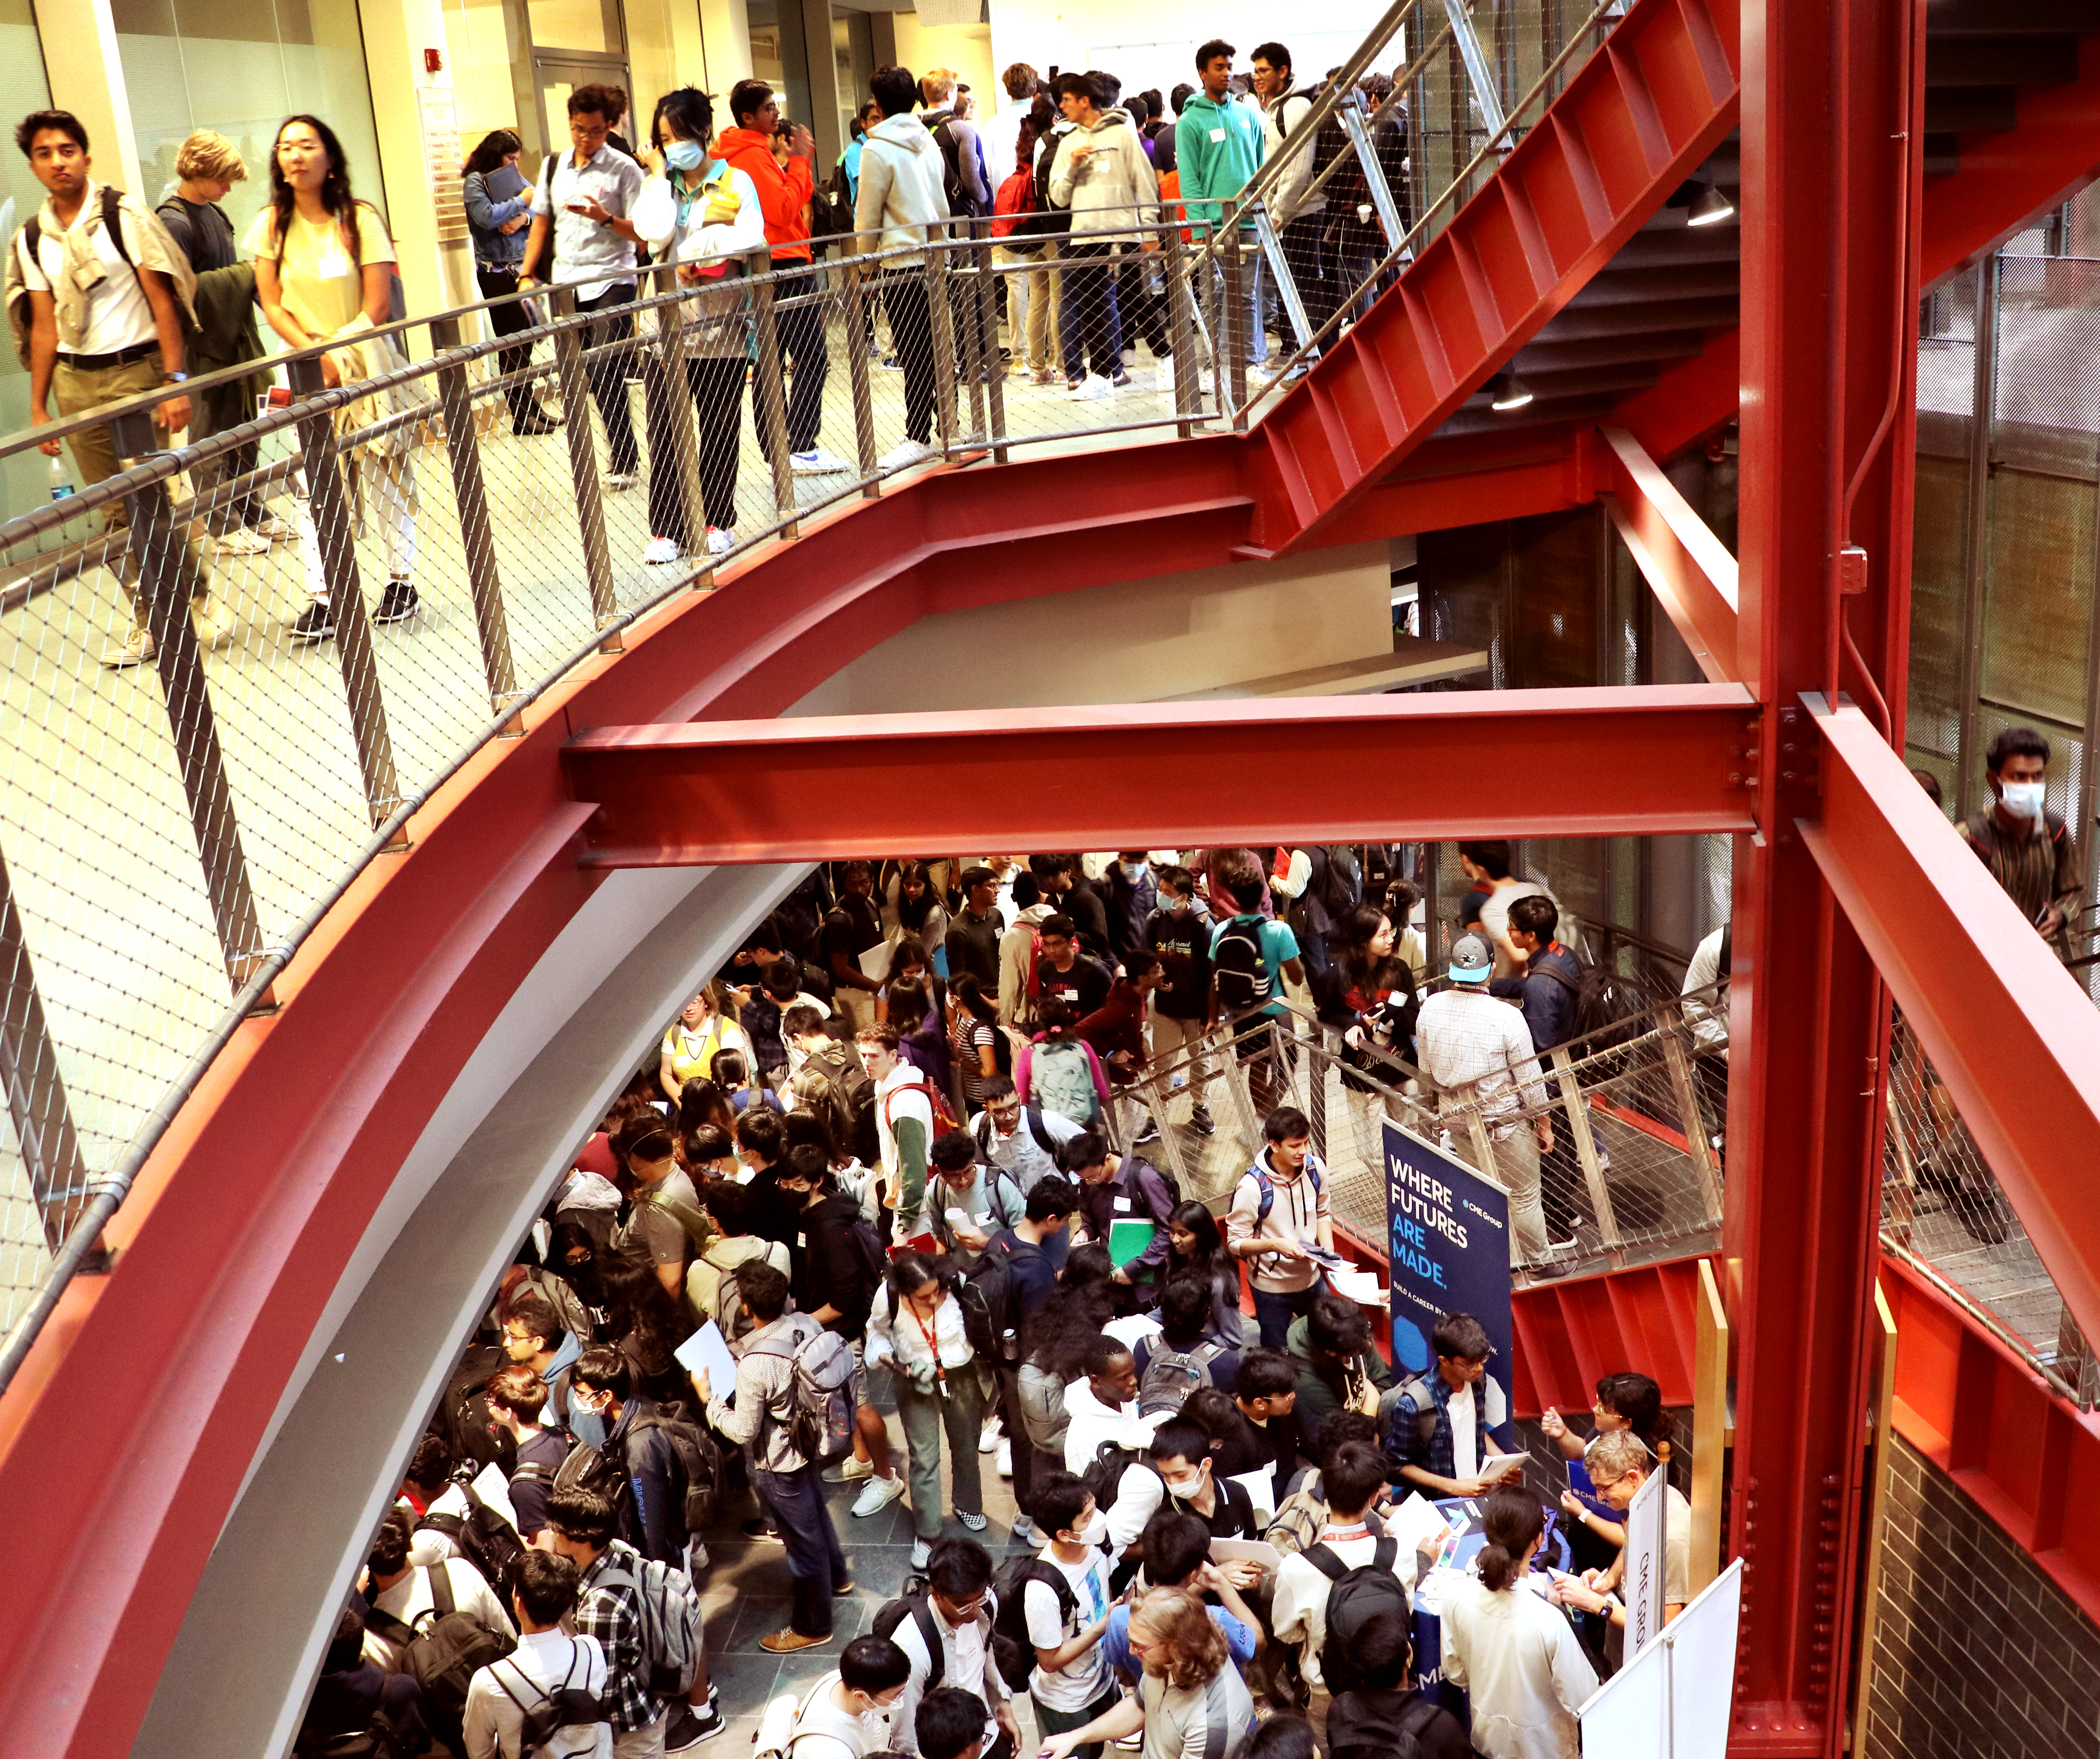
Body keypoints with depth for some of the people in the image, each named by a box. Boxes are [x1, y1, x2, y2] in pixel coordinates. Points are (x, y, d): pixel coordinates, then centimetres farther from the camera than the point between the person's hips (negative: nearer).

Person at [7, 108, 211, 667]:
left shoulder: (123, 216, -2)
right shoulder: (31, 240, 10)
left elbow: (162, 300, -5)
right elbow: (43, 327, 13)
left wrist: (175, 381, -12)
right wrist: (38, 407, 10)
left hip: (134, 369, -4)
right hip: (74, 382, 4)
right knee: (116, 511, 5)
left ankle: (200, 598, 12)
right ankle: (148, 621, 13)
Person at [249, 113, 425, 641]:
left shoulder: (359, 218, -4)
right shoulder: (272, 225, 3)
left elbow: (379, 305, -6)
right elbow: (271, 304, 2)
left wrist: (339, 350, -13)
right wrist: (315, 354, -11)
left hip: (366, 361, -2)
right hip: (308, 366, 2)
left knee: (382, 475, 2)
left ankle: (401, 579, 13)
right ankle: (321, 597, -5)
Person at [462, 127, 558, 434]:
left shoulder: (514, 177, 12)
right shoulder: (475, 181, -6)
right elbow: (487, 216, -23)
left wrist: (524, 218, -15)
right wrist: (521, 201, -11)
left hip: (521, 267, 6)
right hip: (496, 272, -6)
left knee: (526, 339, 8)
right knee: (513, 342, -4)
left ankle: (532, 410, 15)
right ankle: (523, 417, 0)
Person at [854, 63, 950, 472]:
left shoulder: (877, 150, -9)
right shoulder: (927, 141, 10)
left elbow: (868, 216, -5)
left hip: (903, 263, -6)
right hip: (935, 256, 6)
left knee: (914, 354, -4)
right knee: (936, 347, 10)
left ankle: (918, 437, -2)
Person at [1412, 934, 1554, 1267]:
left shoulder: (1430, 1008, -12)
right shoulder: (1507, 1017, -26)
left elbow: (1427, 1070, 3)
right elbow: (1529, 1080, -15)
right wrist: (1544, 1123, 0)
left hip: (1456, 1118, 5)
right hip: (1504, 1121, -5)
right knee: (1525, 1196, 14)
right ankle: (1539, 1262, 31)